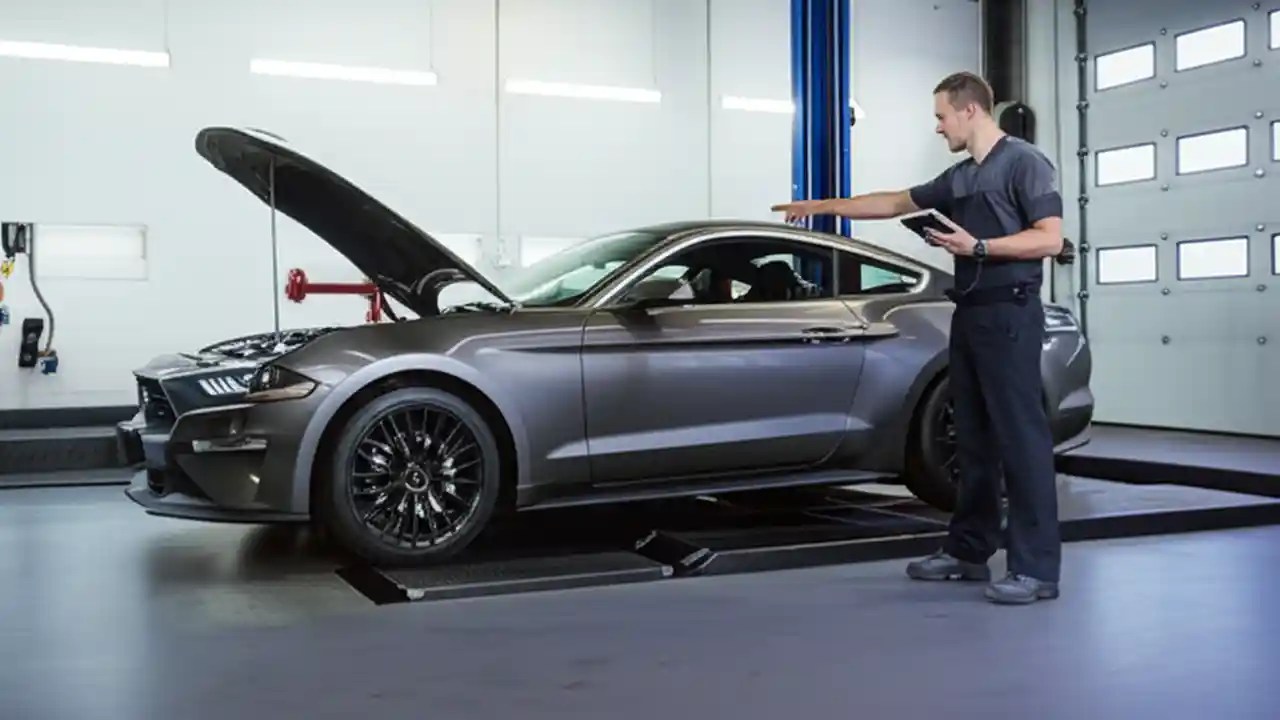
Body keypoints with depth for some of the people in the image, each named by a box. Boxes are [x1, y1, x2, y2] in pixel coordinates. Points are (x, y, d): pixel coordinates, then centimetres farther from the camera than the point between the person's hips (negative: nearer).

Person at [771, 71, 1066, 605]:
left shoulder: (1025, 162, -4)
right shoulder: (959, 178, 20)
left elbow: (1050, 238, -12)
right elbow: (893, 203, 26)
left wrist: (978, 246, -17)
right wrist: (820, 207, 26)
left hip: (1009, 314, -8)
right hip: (968, 314, 8)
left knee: (1020, 436, -9)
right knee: (973, 438, 9)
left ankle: (1037, 567, -7)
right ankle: (968, 551, 16)